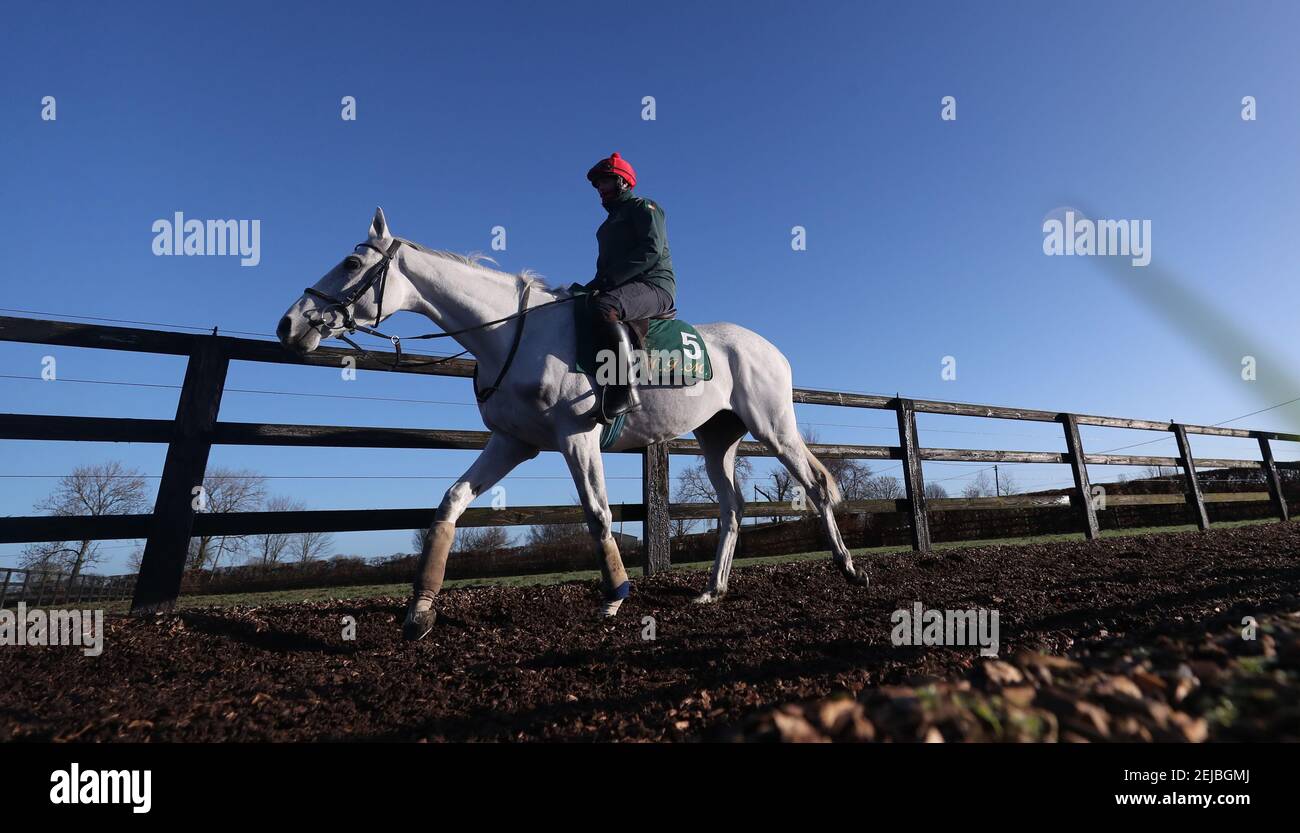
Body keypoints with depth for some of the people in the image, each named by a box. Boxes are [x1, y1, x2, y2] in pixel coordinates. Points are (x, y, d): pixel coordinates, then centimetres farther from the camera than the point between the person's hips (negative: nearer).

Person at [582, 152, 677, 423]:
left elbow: (651, 251, -12)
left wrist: (607, 279, -20)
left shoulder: (643, 207, 6)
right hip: (623, 289, 9)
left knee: (603, 308, -37)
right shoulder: (610, 221, 31)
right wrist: (594, 285, 4)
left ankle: (625, 389, -44)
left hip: (654, 284, -9)